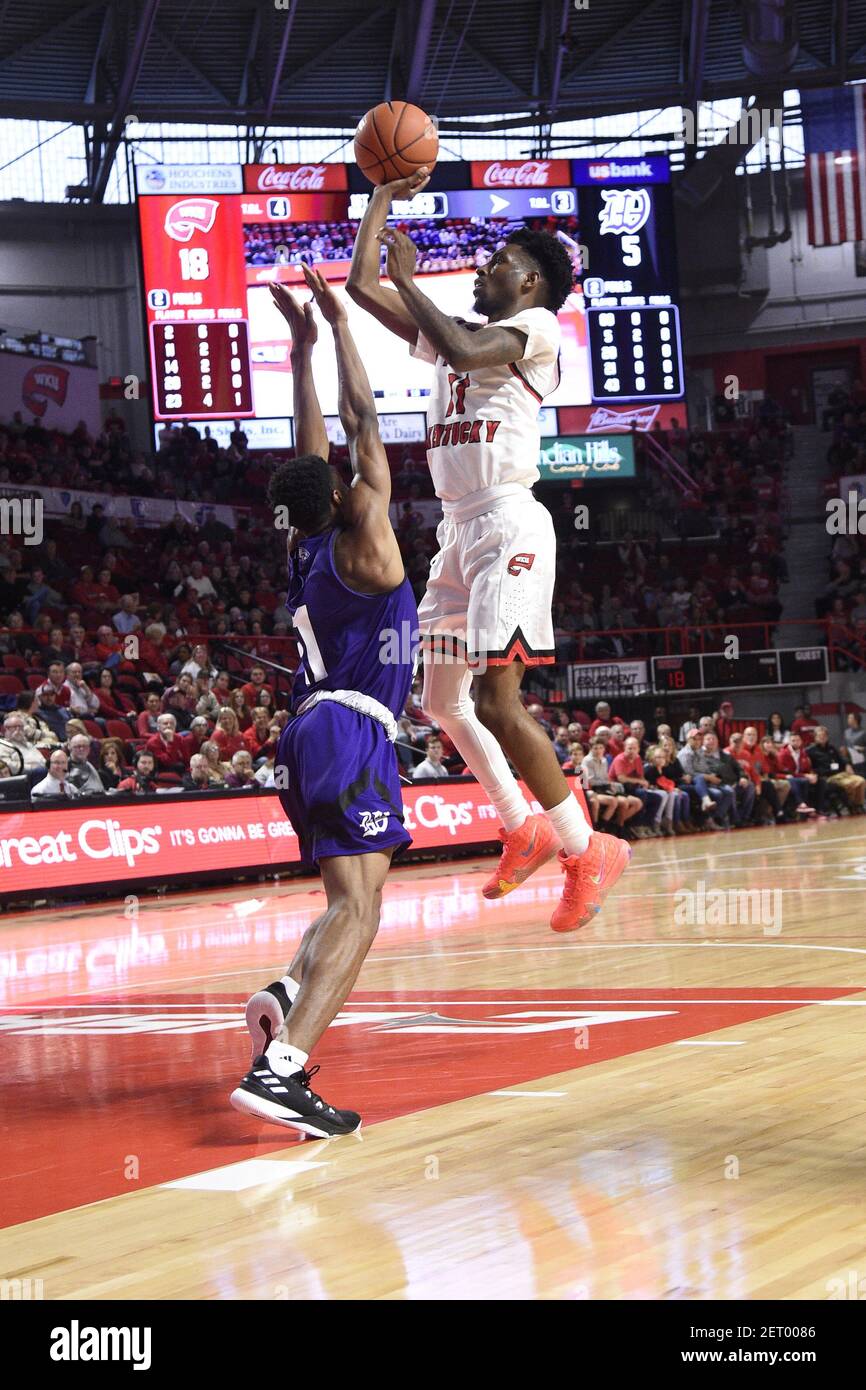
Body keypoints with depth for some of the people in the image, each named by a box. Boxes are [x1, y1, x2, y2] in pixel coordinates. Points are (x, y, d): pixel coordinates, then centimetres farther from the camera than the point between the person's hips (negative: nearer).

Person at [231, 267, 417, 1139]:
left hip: (310, 735, 9)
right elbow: (362, 427, -1)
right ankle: (280, 1066, -35)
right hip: (352, 735, -9)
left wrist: (301, 348, 29)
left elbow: (311, 448, 25)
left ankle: (286, 995, -11)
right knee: (358, 906, -18)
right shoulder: (361, 542, -3)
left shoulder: (305, 549, 15)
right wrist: (336, 329, 4)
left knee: (355, 901, 18)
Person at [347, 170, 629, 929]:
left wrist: (406, 276, -13)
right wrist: (385, 195, 19)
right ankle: (526, 831, 25)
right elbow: (361, 284, 22)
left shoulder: (536, 327, -3)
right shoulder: (460, 333, 21)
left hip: (510, 527, -10)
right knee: (445, 700, 13)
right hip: (461, 529, 10)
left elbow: (463, 352, -24)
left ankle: (589, 851, -8)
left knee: (497, 702, -17)